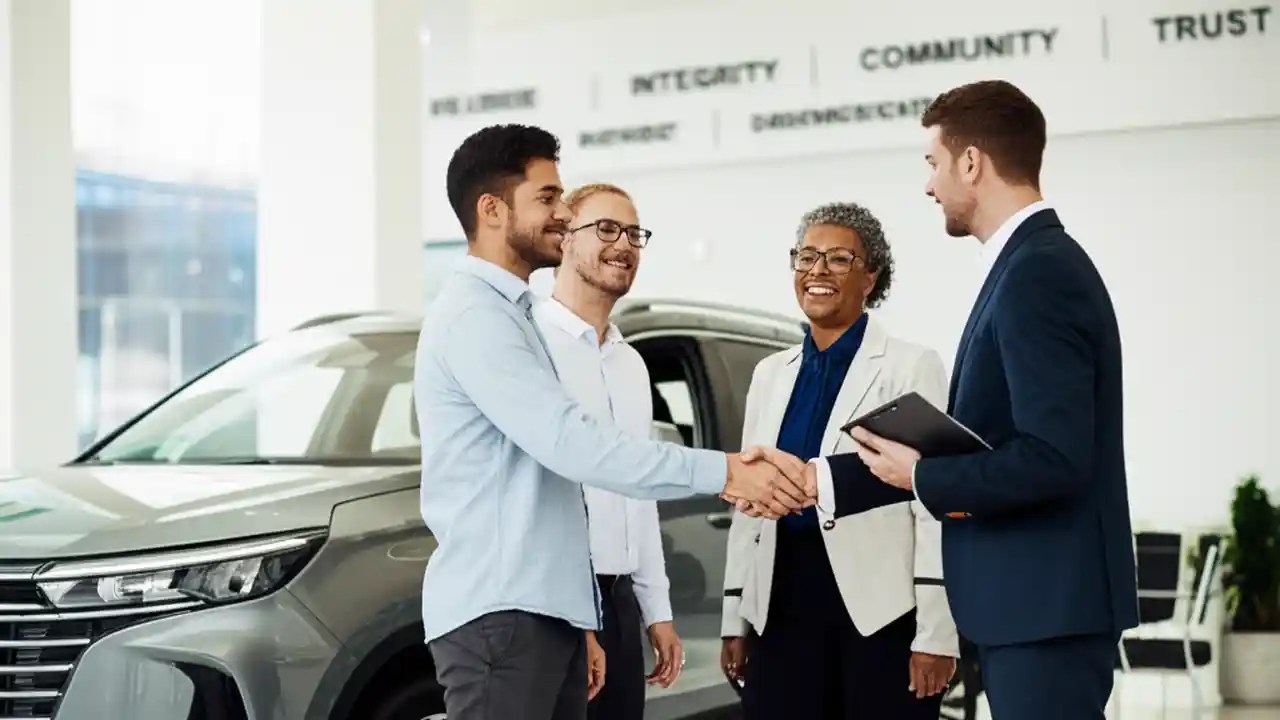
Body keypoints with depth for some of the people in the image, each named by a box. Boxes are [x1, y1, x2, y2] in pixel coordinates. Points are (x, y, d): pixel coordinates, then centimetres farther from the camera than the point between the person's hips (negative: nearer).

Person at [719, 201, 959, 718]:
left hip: (880, 608, -4)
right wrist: (735, 619, 12)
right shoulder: (770, 374, 15)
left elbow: (935, 507, -7)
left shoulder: (911, 367, -2)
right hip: (783, 604, 5)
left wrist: (936, 634, -13)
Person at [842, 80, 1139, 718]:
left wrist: (922, 477, -12)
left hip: (1045, 607, -10)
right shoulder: (1035, 263, 14)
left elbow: (1054, 458, -25)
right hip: (1030, 601, 10)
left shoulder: (1037, 274, -17)